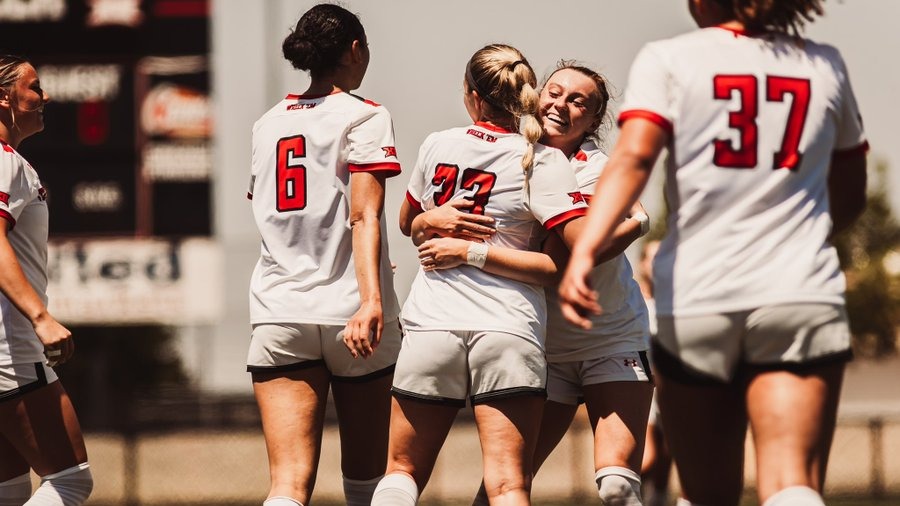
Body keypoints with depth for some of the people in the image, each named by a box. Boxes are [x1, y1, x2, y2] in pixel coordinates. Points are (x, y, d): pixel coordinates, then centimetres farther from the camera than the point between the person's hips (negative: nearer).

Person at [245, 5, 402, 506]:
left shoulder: (268, 125, 15)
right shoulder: (364, 116, -2)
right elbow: (364, 216, -14)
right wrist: (371, 299, -23)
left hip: (279, 314, 3)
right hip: (349, 312, -3)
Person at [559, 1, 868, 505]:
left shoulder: (667, 60, 5)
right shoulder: (826, 66, 13)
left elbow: (634, 157, -13)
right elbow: (851, 199, 23)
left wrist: (585, 250, -23)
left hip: (694, 299, 0)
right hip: (803, 296, 0)